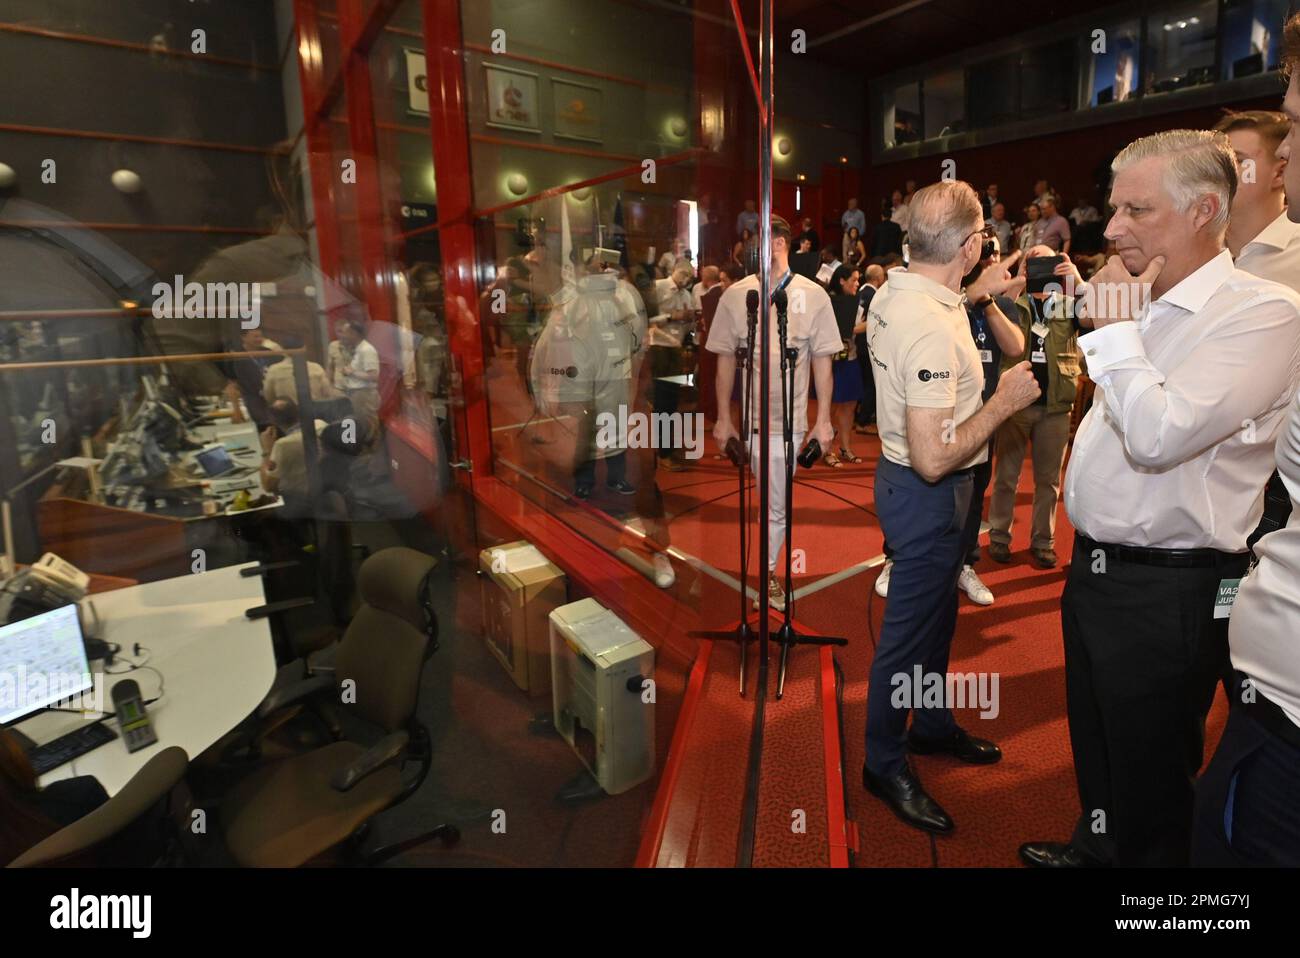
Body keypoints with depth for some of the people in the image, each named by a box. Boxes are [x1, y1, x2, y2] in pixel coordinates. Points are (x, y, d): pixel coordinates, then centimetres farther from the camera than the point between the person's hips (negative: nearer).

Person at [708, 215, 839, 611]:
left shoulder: (813, 295, 0)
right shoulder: (735, 295, 1)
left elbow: (822, 360, 2)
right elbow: (725, 359, 4)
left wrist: (823, 419, -1)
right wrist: (723, 418, 2)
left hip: (790, 418, 0)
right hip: (748, 417, 0)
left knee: (776, 505, 6)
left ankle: (767, 571, 25)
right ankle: (765, 574, 26)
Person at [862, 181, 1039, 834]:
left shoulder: (892, 291, 1)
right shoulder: (934, 331, -29)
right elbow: (934, 459, -30)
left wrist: (973, 294, 22)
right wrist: (1004, 402, -19)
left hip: (904, 479, 10)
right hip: (926, 495, -10)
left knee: (937, 611, 24)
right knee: (911, 629, 5)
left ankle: (931, 725, 45)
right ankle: (884, 765, 25)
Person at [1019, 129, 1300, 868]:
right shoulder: (1143, 308, 9)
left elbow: (1158, 435, -28)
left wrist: (1114, 329, -18)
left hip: (1166, 591, -8)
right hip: (1096, 567, 8)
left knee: (1149, 775, 11)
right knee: (1097, 746, 25)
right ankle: (1097, 844, 46)